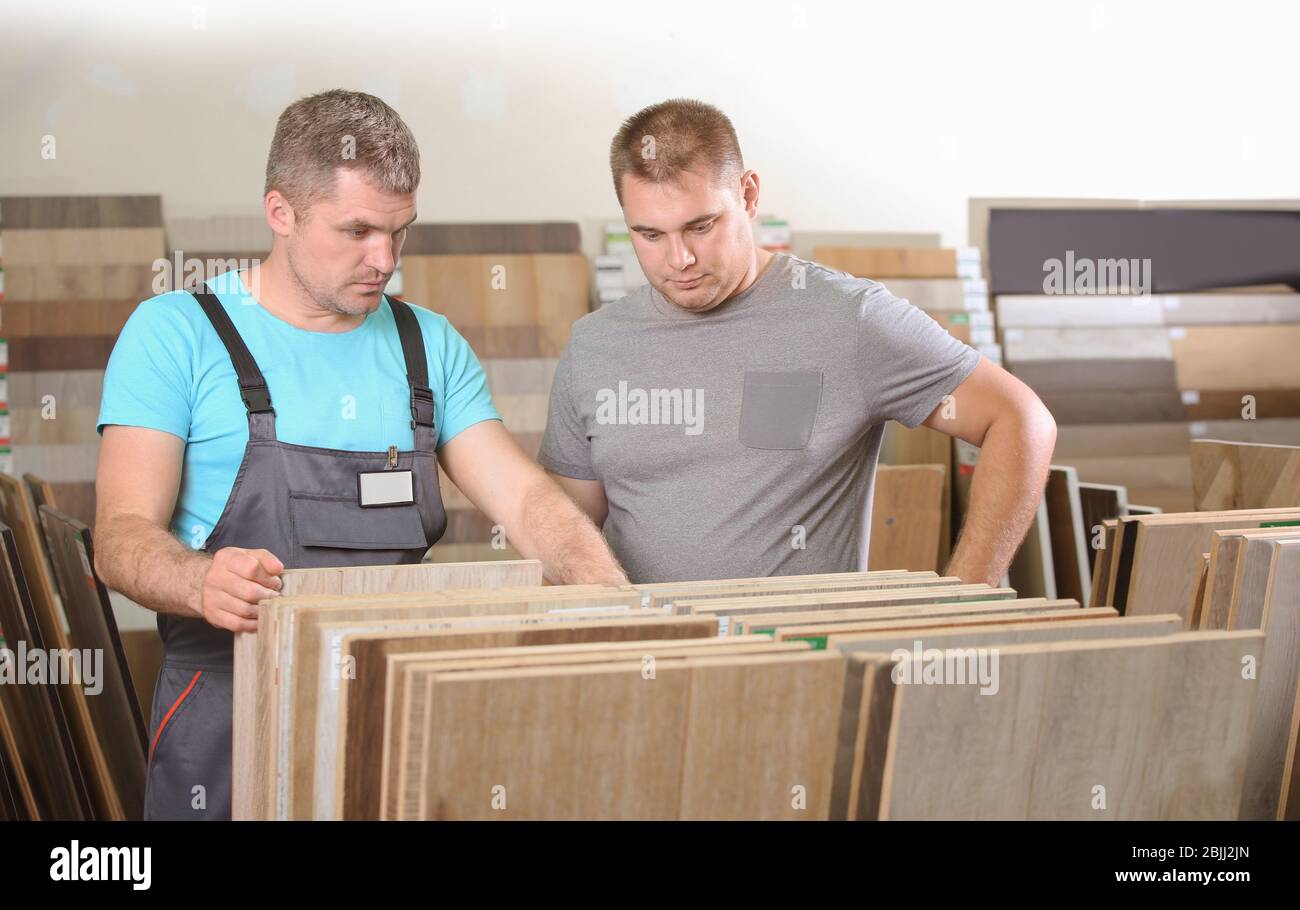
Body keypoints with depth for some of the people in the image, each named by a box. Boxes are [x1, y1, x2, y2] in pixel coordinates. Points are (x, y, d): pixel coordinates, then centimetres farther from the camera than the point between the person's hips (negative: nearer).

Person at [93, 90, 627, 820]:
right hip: (231, 722, -4)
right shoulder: (175, 333, -5)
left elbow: (526, 500, 1)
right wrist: (202, 582, -35)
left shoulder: (431, 347, 8)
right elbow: (123, 537, -12)